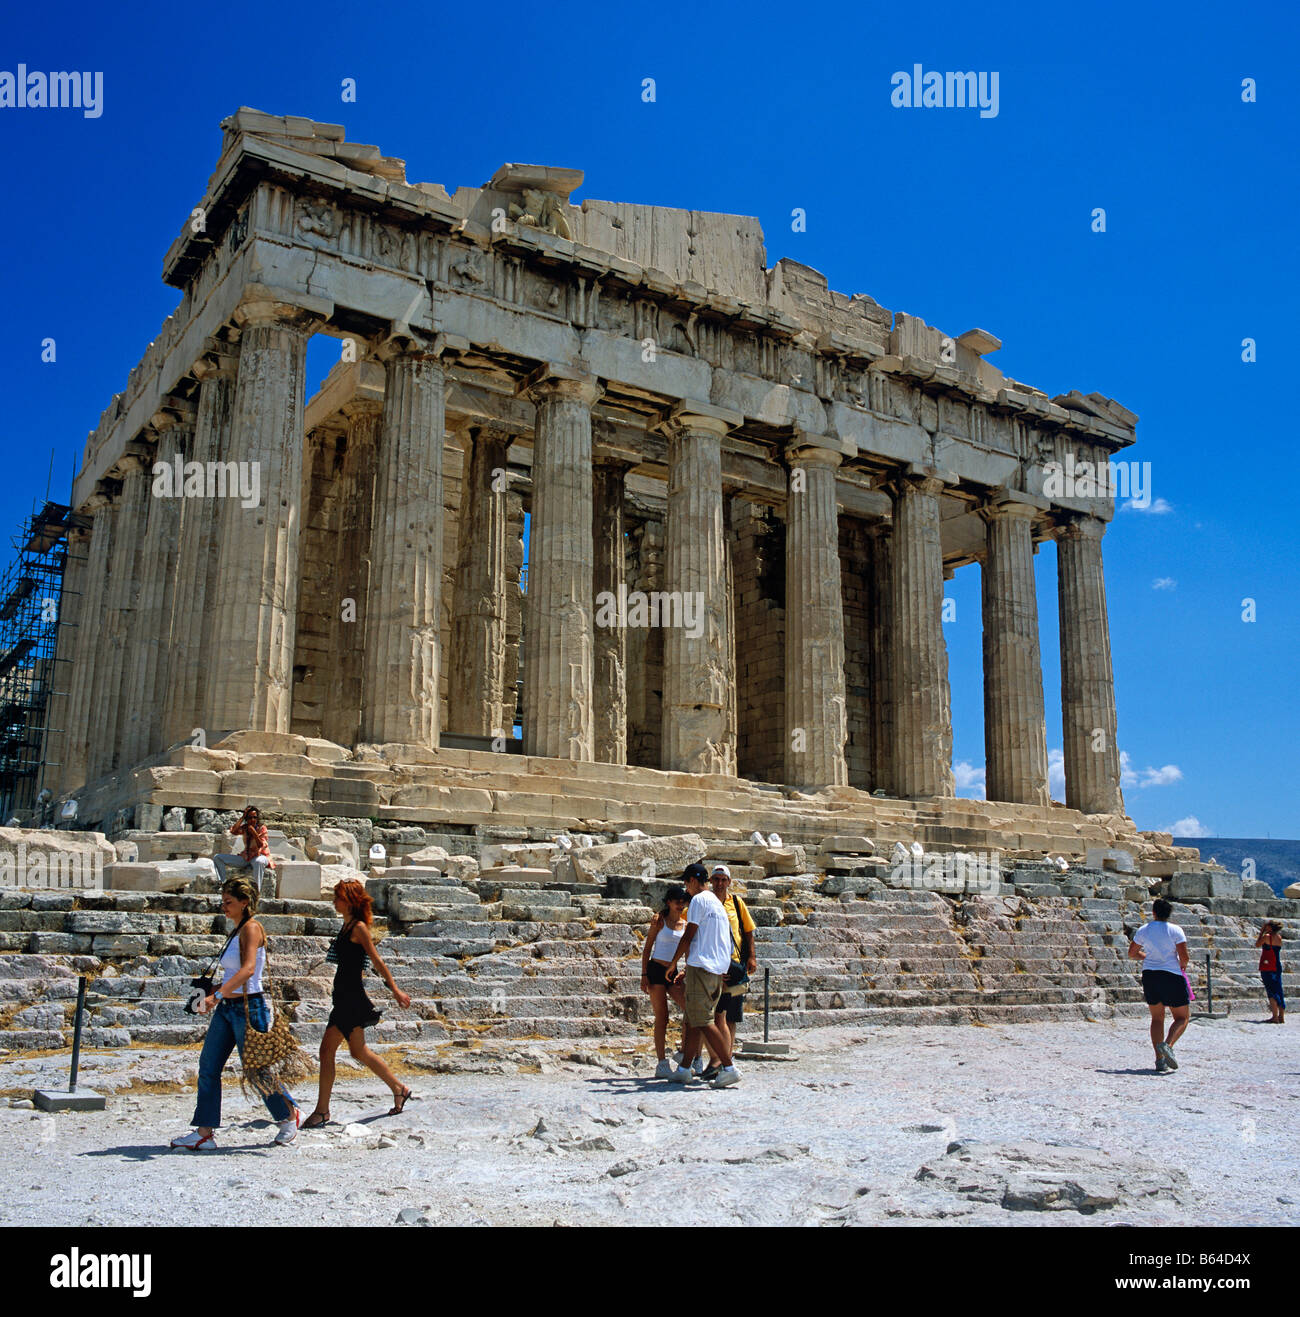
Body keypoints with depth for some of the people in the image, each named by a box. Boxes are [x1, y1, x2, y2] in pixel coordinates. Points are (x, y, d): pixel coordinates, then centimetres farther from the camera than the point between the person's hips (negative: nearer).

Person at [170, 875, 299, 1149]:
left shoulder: (251, 928, -14)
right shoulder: (237, 931, 14)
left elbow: (248, 969, -29)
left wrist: (217, 995, -37)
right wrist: (215, 996, 19)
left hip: (248, 1008, -9)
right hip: (226, 1008, 9)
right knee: (208, 1068, 3)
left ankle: (290, 1116, 23)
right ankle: (204, 1134, 8)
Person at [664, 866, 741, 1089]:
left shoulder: (699, 899, -5)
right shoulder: (718, 904, 23)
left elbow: (689, 936, -10)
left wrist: (672, 964, -1)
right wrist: (690, 970, 30)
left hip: (701, 966, -9)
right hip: (718, 970, 9)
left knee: (702, 1021, -10)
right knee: (692, 1020, 11)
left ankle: (729, 1068, -15)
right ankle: (685, 1069, 12)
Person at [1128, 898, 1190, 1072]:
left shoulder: (1143, 930, 3)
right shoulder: (1175, 930, -7)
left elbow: (1131, 953, 8)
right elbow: (1184, 956, -12)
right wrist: (1183, 965, 10)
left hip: (1149, 976, 4)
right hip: (1172, 976, -3)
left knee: (1157, 1018, 13)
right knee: (1182, 1018, 8)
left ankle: (1159, 1060, 4)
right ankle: (1167, 1045, -19)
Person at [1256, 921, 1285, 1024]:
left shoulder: (1267, 936, -10)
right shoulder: (1279, 937, 9)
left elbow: (1257, 944, 4)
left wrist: (1261, 933, 8)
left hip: (1267, 967, -7)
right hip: (1277, 967, 7)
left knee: (1271, 992, -7)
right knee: (1279, 992, 10)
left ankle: (1275, 1017, -11)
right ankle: (1282, 1017, 11)